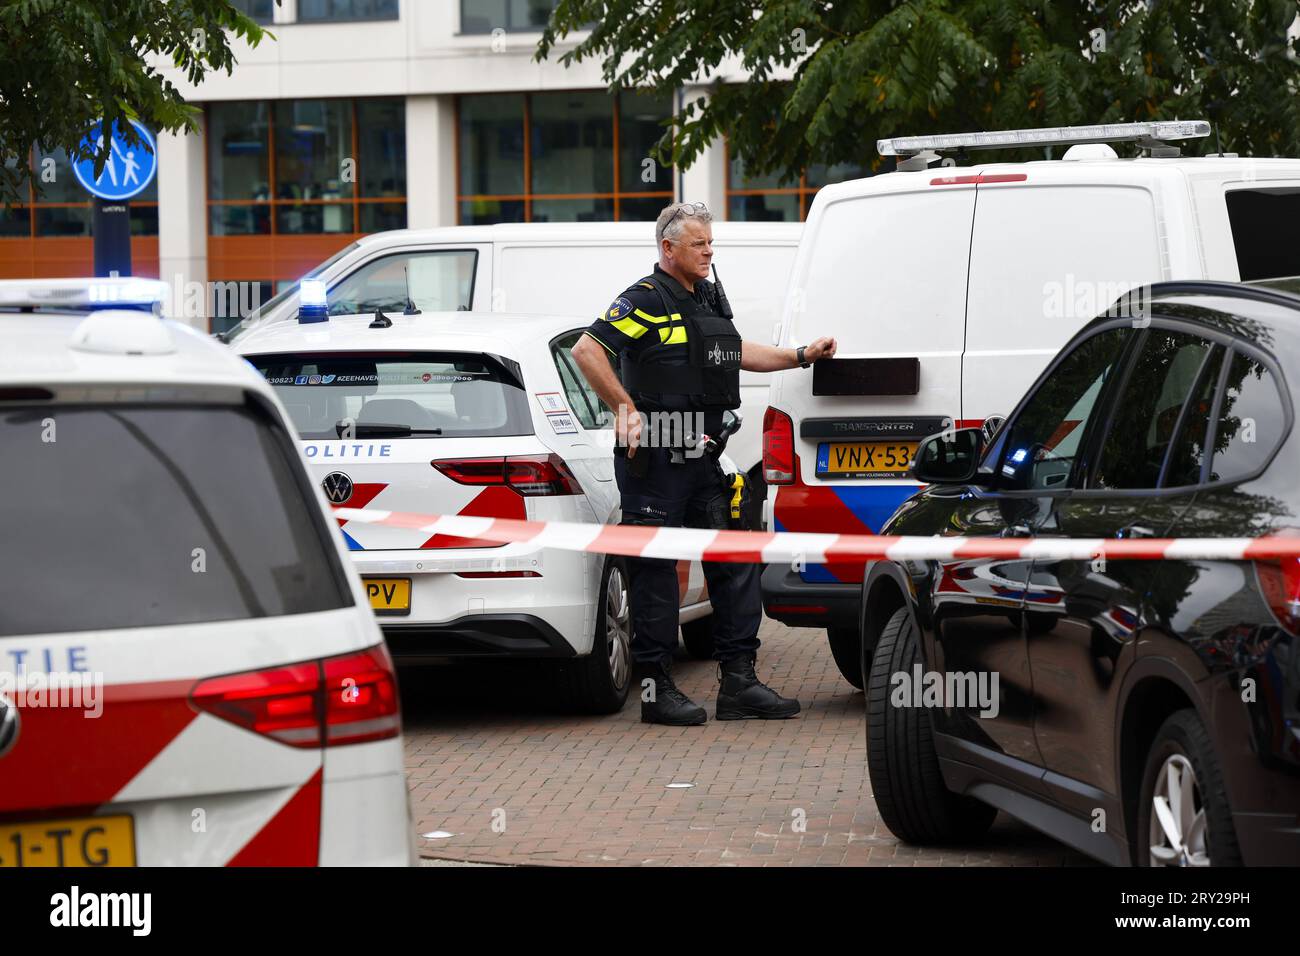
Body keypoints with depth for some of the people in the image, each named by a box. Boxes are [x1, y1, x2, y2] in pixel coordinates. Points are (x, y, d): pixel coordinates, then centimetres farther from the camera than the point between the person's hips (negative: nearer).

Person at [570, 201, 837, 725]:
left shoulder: (709, 296, 16)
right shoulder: (646, 299, -10)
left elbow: (730, 352, 32)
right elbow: (587, 351, -18)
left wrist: (801, 356, 29)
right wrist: (627, 411, -19)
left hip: (705, 452, 8)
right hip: (655, 454, -8)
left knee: (735, 562, 7)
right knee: (655, 569, -2)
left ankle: (739, 681, 12)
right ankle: (656, 687, 2)